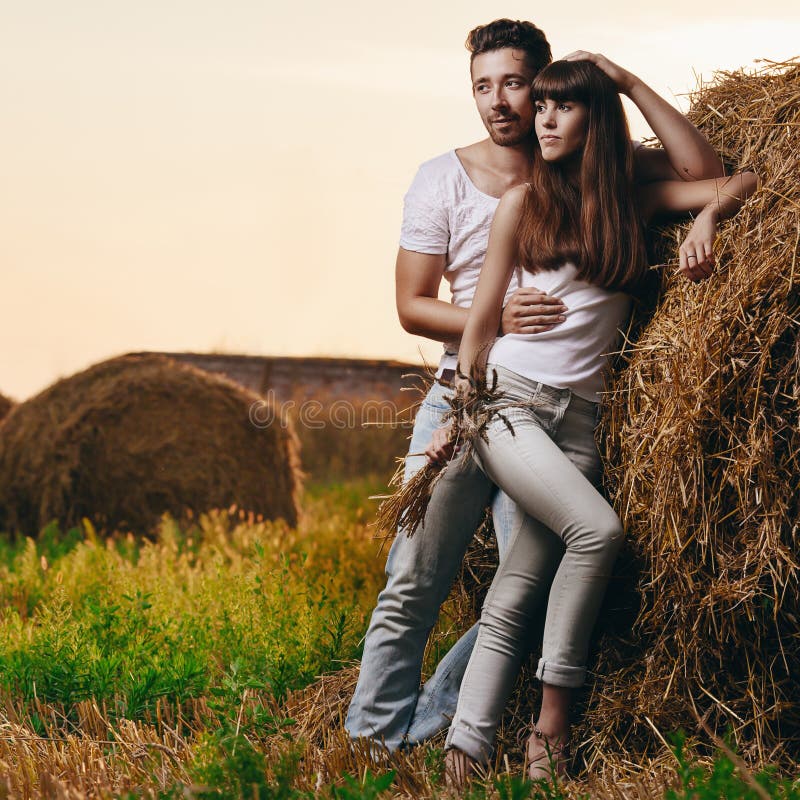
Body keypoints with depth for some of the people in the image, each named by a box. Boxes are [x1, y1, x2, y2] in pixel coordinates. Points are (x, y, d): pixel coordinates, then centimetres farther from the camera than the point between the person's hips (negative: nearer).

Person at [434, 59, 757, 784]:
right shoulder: (524, 201, 7)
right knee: (597, 528, -25)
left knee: (516, 595, -5)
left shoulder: (633, 201, 13)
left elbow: (741, 184, 15)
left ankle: (465, 752, -8)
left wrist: (707, 215, -6)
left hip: (580, 417, 2)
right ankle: (555, 708, -15)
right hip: (508, 399, -2)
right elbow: (484, 316, 6)